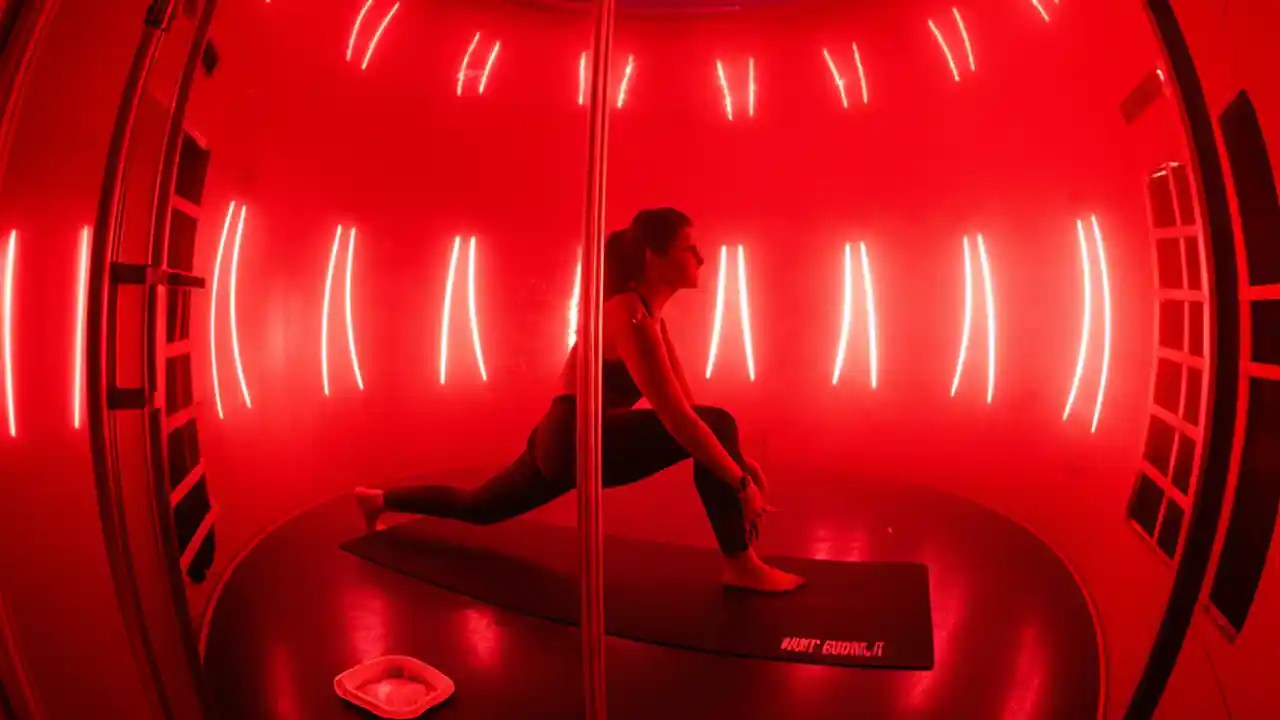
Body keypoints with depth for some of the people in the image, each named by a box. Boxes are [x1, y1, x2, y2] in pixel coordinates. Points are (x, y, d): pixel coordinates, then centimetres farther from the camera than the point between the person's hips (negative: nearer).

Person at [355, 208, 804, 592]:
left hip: (564, 442, 10)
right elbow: (675, 417, -26)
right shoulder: (629, 315, -21)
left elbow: (687, 404, 10)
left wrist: (740, 458, 3)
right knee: (716, 425, -19)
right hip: (575, 441, -10)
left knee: (478, 508, 28)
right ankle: (740, 565, -12)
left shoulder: (649, 314, 9)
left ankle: (379, 499, 44)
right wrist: (740, 481, -21)